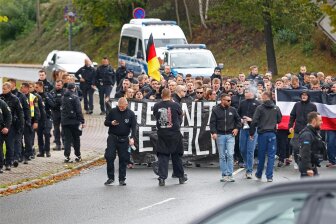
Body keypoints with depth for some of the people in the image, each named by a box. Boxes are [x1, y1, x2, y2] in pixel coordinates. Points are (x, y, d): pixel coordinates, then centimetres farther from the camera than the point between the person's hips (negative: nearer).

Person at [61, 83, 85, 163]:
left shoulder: (63, 98, 6)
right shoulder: (75, 98, -12)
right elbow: (79, 111, -14)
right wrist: (82, 121, -10)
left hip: (64, 122, 4)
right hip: (74, 121, -4)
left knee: (67, 139, 5)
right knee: (76, 139, 9)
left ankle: (67, 157, -6)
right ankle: (78, 156, 17)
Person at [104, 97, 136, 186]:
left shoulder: (130, 114, 1)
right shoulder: (112, 111, 1)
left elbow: (133, 127, -1)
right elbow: (105, 122, 6)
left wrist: (132, 138, -16)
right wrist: (111, 123, -17)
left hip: (124, 139, 0)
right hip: (112, 138, 0)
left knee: (123, 159, 1)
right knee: (109, 156, -9)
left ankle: (122, 179, 10)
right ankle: (110, 178, 1)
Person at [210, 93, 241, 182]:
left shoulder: (232, 110, 6)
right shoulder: (216, 110, -1)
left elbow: (238, 120, 18)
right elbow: (212, 122, -2)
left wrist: (236, 128, 5)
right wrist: (213, 132, -14)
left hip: (230, 135, 1)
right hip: (220, 135, -1)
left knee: (230, 155, -9)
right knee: (222, 156, 4)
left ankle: (229, 175, -5)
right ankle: (224, 175, 10)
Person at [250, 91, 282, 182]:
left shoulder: (260, 108, -7)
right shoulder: (276, 108, 2)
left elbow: (254, 121, -9)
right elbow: (279, 120, 14)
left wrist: (252, 133, 0)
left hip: (262, 133, -1)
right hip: (272, 134, 1)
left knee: (261, 155, 10)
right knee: (271, 155, 2)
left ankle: (259, 175, 23)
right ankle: (269, 176, -2)